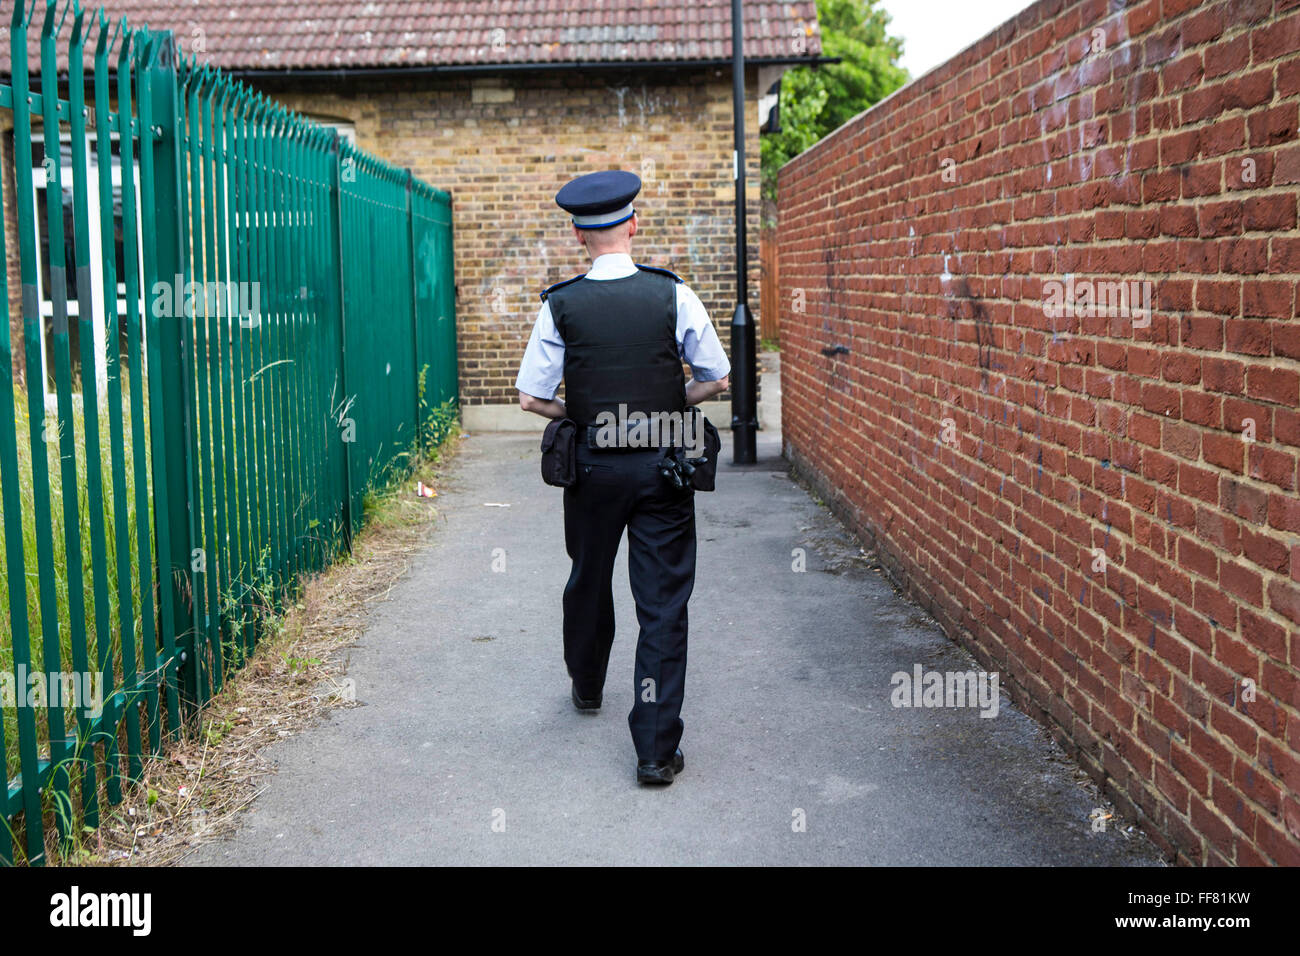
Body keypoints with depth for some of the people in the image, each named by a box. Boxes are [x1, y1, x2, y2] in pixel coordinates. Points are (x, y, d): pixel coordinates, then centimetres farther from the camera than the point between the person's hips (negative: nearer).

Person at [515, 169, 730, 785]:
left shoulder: (561, 306, -6)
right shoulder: (673, 295, -7)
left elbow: (532, 398, -5)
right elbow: (716, 379, 1)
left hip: (593, 464, 1)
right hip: (662, 463, -1)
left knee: (589, 579, 23)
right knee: (663, 602, 2)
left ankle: (587, 687, 48)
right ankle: (656, 748, 2)